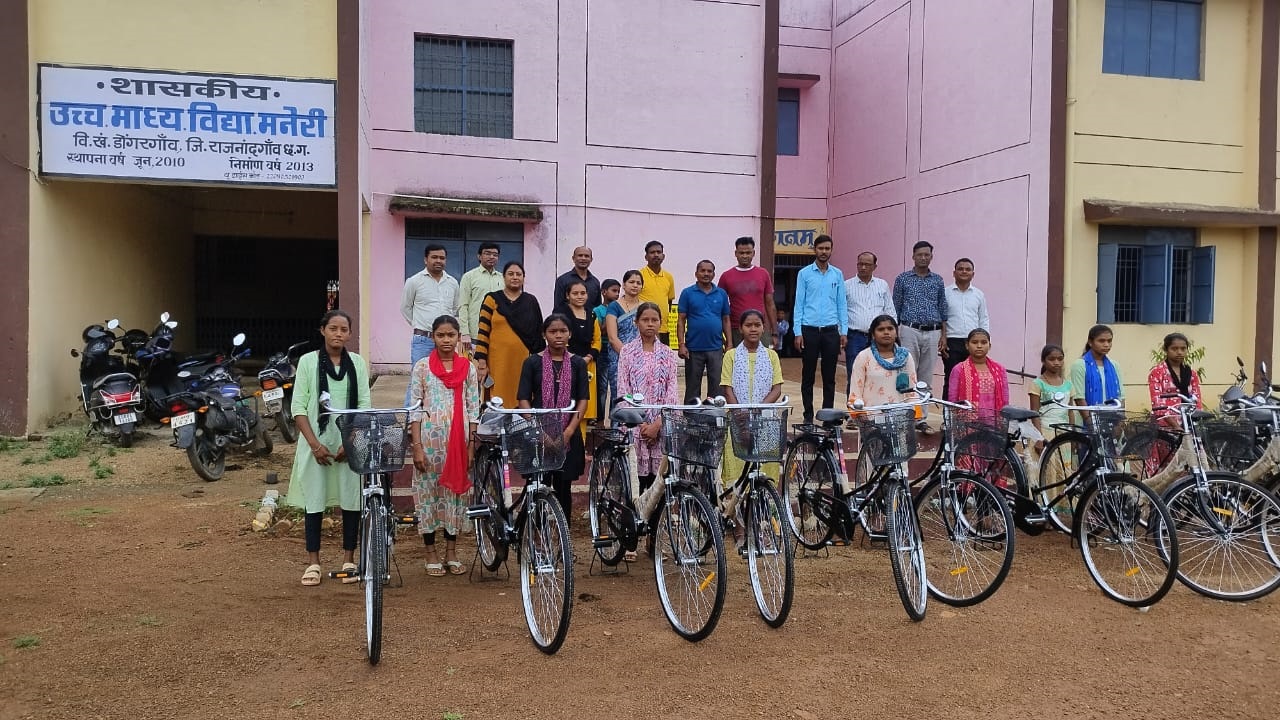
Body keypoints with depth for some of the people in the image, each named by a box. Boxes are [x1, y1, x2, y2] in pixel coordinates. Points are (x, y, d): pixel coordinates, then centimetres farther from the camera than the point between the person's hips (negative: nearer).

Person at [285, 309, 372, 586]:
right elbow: (298, 407, -2)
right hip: (316, 443, -1)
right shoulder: (308, 361, 1)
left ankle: (348, 560, 15)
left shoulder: (357, 363, 5)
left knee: (351, 501, 4)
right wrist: (314, 443, -12)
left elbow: (364, 406, 1)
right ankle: (313, 562, 13)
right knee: (314, 502, 3)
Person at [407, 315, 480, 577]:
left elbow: (473, 409, 5)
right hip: (430, 439, -1)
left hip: (458, 441, 2)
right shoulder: (422, 367, 0)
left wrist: (472, 446, 0)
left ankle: (452, 551, 19)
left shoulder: (467, 367, 4)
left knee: (456, 491, 7)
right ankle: (431, 553, 15)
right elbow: (414, 408, -2)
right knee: (428, 493, 4)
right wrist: (416, 446, -9)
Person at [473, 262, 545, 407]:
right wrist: (482, 362, -7)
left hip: (524, 360, 2)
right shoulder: (492, 299, 6)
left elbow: (538, 332, 11)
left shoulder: (531, 302, 12)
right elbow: (483, 332, 1)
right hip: (499, 361, -2)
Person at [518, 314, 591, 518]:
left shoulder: (578, 363, 5)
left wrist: (569, 430, -10)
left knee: (563, 486, 6)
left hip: (568, 436, 1)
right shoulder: (533, 362, 2)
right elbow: (523, 399, -1)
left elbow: (582, 399, 2)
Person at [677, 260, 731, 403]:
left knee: (716, 386, 5)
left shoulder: (721, 294, 7)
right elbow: (681, 320, -1)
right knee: (692, 387, 8)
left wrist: (729, 345, 4)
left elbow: (726, 320, 10)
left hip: (716, 348, 2)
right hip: (694, 348, -2)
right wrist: (681, 344, -9)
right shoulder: (687, 293, 1)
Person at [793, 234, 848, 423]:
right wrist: (798, 332, -7)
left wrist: (843, 331, 1)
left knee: (829, 376, 5)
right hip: (809, 329, -2)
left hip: (831, 330, 2)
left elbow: (841, 304, 8)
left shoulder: (837, 274, 8)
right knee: (808, 375, 4)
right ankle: (808, 415, 11)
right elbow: (799, 303, 0)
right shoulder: (804, 273, 2)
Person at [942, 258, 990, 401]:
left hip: (974, 343, 2)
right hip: (952, 343, -2)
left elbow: (984, 320, 15)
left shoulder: (979, 295, 13)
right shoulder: (945, 293, 4)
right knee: (951, 380, -2)